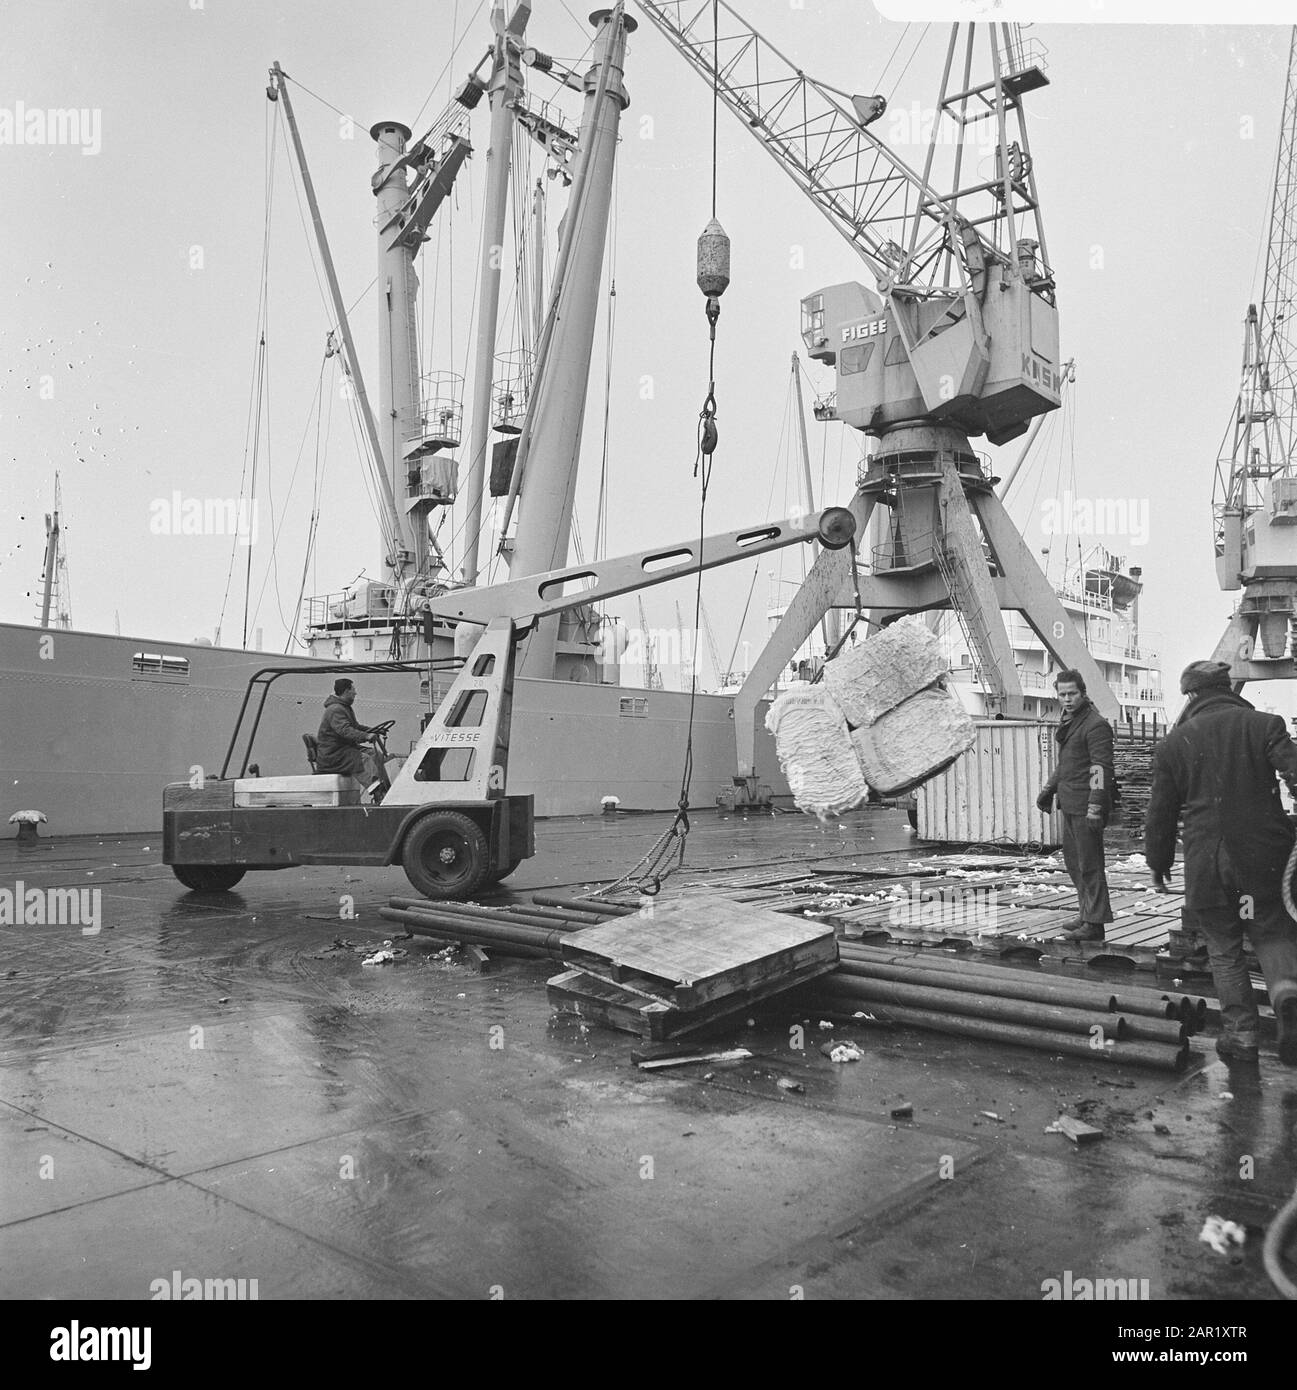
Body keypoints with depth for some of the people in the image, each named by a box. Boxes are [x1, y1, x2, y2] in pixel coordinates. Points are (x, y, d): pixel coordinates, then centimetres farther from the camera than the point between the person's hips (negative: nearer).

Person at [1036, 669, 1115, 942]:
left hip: (1086, 807, -10)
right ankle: (1087, 913, 28)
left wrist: (1095, 807, -25)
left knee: (1089, 864, -5)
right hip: (1069, 805, 10)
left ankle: (1095, 924, 2)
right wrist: (1048, 790, 28)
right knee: (1073, 860, 16)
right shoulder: (1068, 722, 17)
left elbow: (1101, 768, -20)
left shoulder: (1096, 725, -14)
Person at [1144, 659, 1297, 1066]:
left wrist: (1158, 864, 18)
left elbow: (1160, 813, 7)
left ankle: (1241, 1033, 14)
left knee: (1224, 949, 14)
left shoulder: (1173, 743, 3)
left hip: (1206, 863, 0)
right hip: (1264, 855, 0)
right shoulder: (1263, 724, 0)